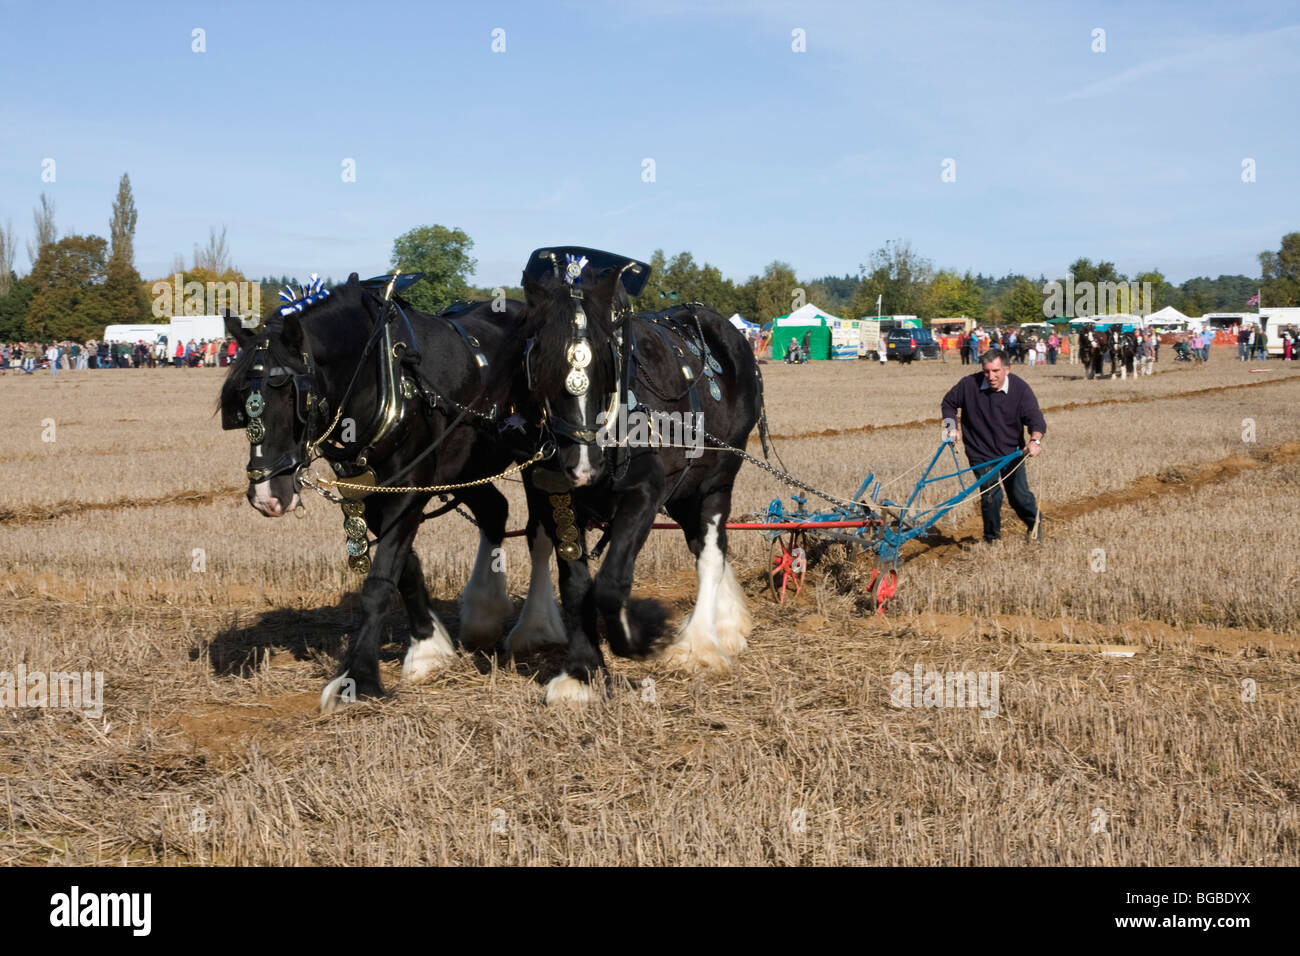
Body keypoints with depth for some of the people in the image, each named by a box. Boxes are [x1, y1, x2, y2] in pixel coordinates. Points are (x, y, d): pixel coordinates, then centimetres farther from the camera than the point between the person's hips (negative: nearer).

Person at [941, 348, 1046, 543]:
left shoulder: (1020, 388, -11)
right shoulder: (969, 385, -10)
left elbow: (1034, 417, -20)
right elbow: (948, 403, 9)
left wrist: (1035, 440, -38)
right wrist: (953, 427, -3)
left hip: (1012, 453, 1)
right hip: (981, 454, -1)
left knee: (1019, 495, 1)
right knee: (991, 495, -13)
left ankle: (1035, 523, 33)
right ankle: (992, 538, 9)